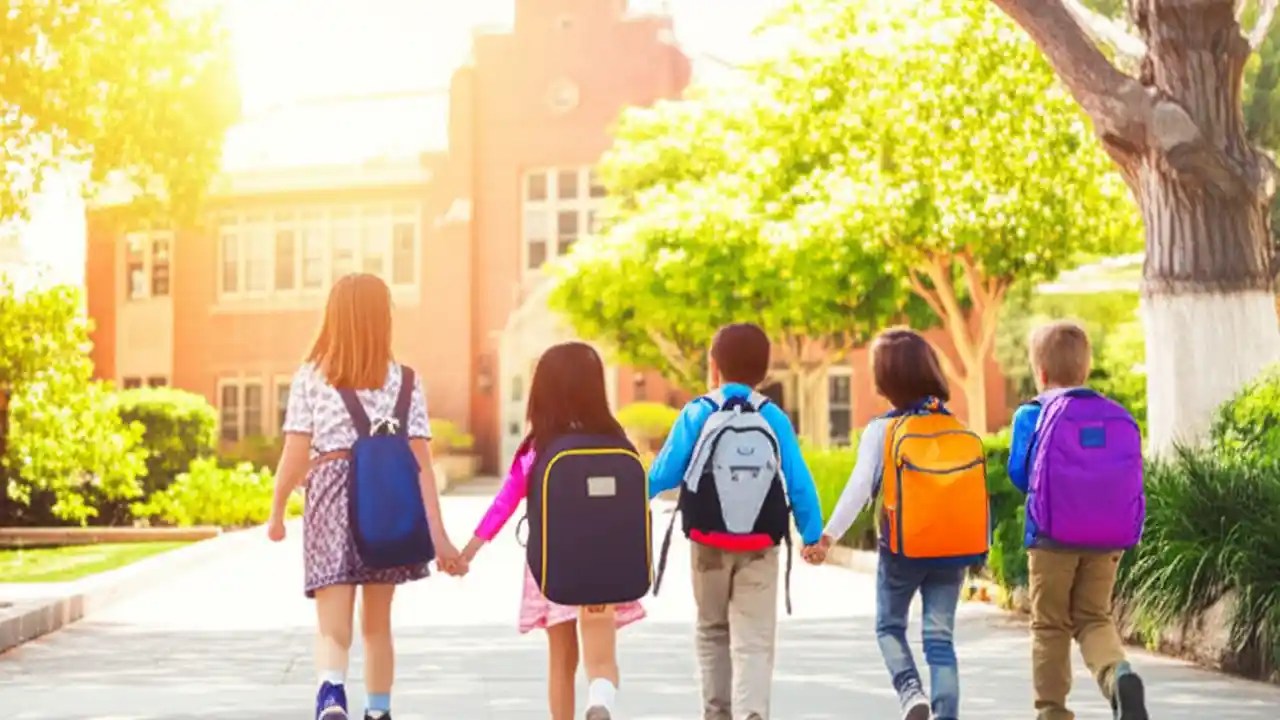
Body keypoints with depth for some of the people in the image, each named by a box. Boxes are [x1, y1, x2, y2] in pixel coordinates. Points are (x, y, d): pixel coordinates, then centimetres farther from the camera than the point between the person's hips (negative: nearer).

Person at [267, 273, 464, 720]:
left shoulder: (310, 377, 0)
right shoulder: (404, 380, 2)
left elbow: (295, 455, -4)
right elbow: (420, 461, -4)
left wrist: (276, 512, 11)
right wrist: (437, 533, -5)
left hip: (330, 499, -1)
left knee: (333, 627, -3)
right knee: (377, 623, 19)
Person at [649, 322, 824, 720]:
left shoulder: (697, 414, -3)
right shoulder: (775, 418, 0)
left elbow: (664, 474, -2)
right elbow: (800, 483, -1)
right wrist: (812, 535, 8)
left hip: (709, 544, 0)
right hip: (761, 548, 0)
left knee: (713, 630, 20)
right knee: (754, 640, -4)